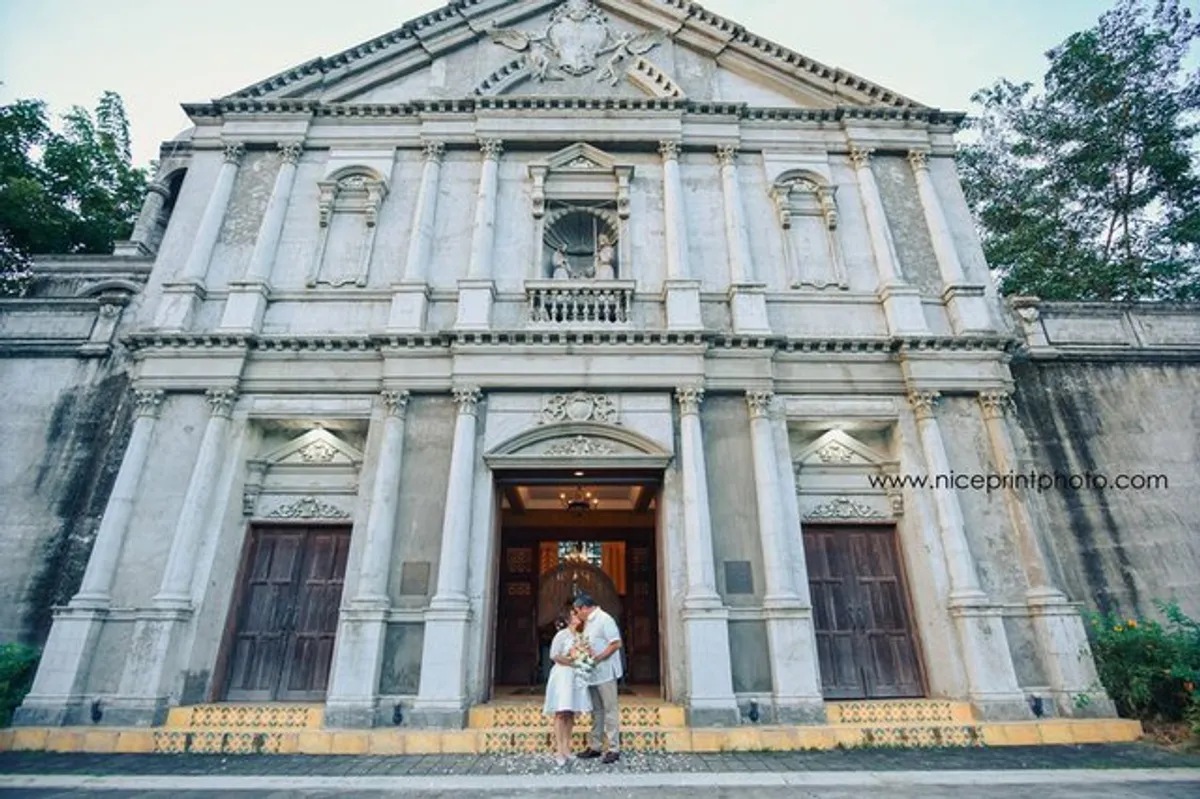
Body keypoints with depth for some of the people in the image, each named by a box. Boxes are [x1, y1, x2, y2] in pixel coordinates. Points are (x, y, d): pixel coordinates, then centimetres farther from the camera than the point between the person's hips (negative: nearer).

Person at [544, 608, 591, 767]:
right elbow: (554, 655, -11)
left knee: (571, 713, 5)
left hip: (576, 676, 6)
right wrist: (571, 663, -12)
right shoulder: (562, 634, -7)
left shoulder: (580, 636, 11)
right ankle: (559, 750, -4)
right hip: (562, 674, -6)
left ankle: (566, 747, 11)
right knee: (561, 712, -7)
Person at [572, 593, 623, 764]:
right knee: (596, 711, 14)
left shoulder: (604, 619, -13)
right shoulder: (587, 623, 14)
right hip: (592, 674, 9)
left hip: (605, 672, -9)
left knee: (610, 710, -1)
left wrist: (598, 658, -18)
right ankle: (595, 746, 23)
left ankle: (614, 749, 5)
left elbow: (616, 643, -18)